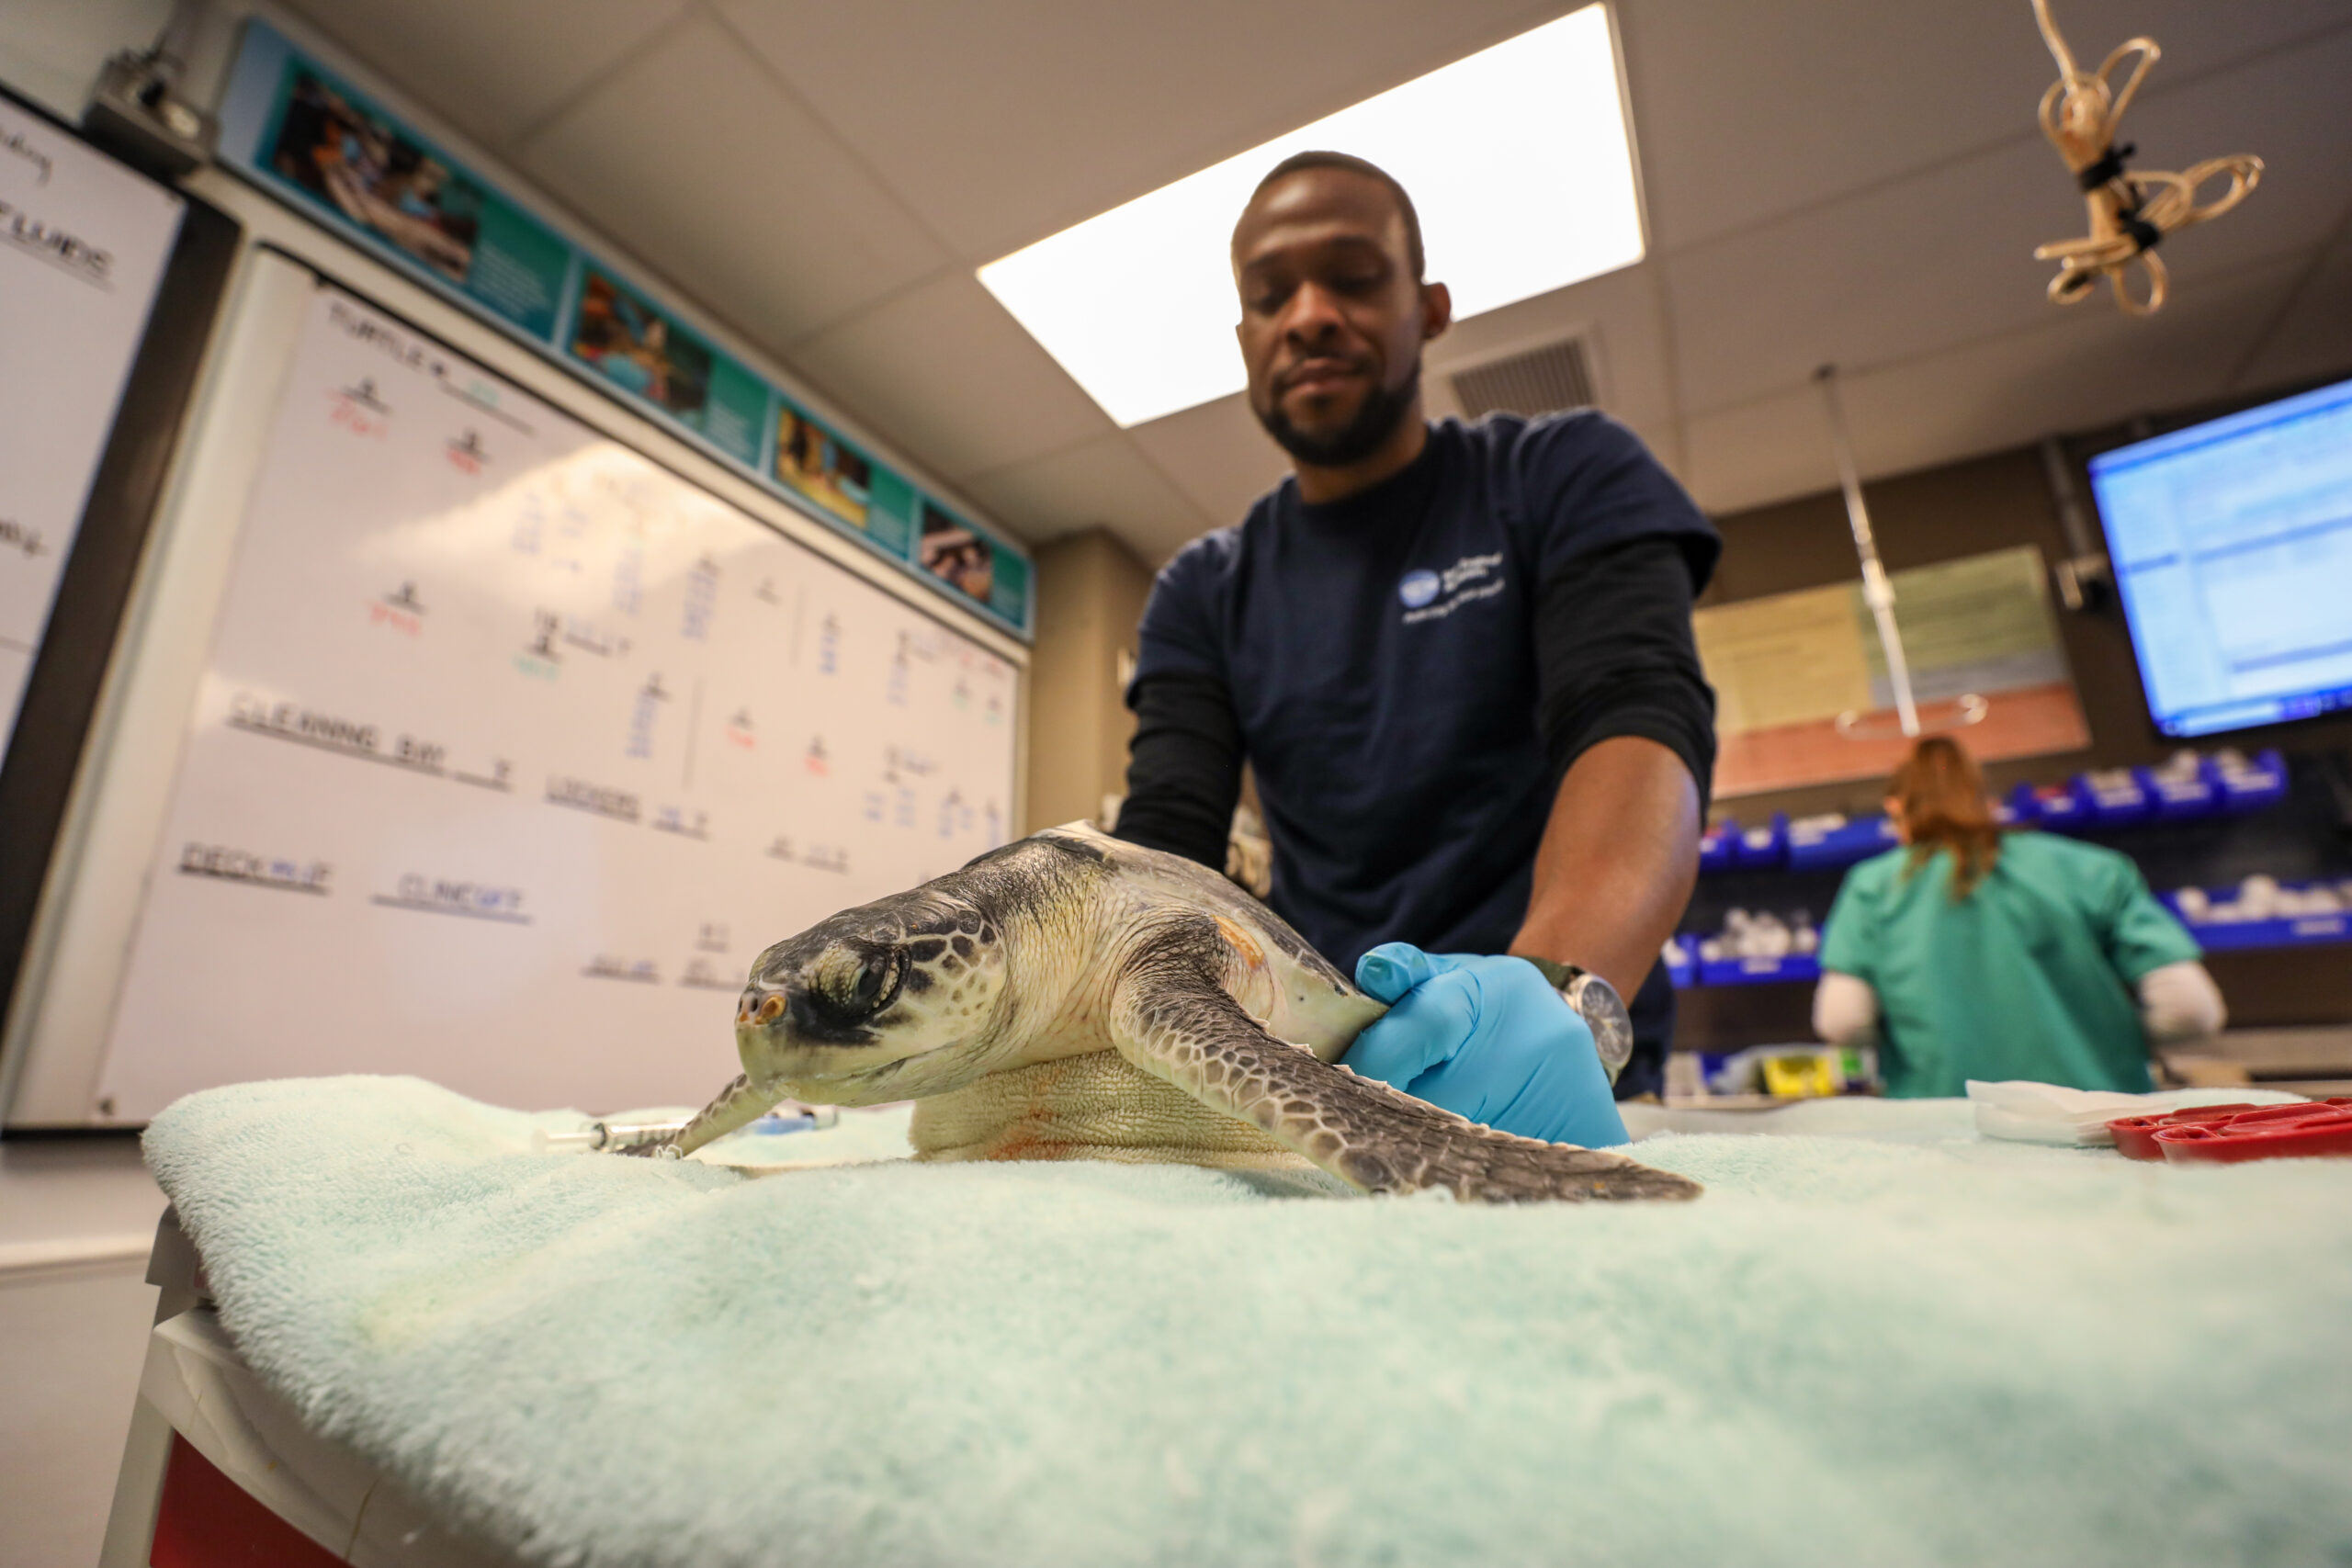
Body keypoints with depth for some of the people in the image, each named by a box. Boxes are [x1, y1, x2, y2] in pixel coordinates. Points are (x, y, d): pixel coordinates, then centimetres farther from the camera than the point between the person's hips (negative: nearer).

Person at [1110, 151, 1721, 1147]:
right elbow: (1167, 838, 0)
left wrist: (1559, 992, -32)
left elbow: (1644, 721, -13)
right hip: (1310, 1085, 3)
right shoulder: (1204, 592, 10)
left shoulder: (1569, 478, 4)